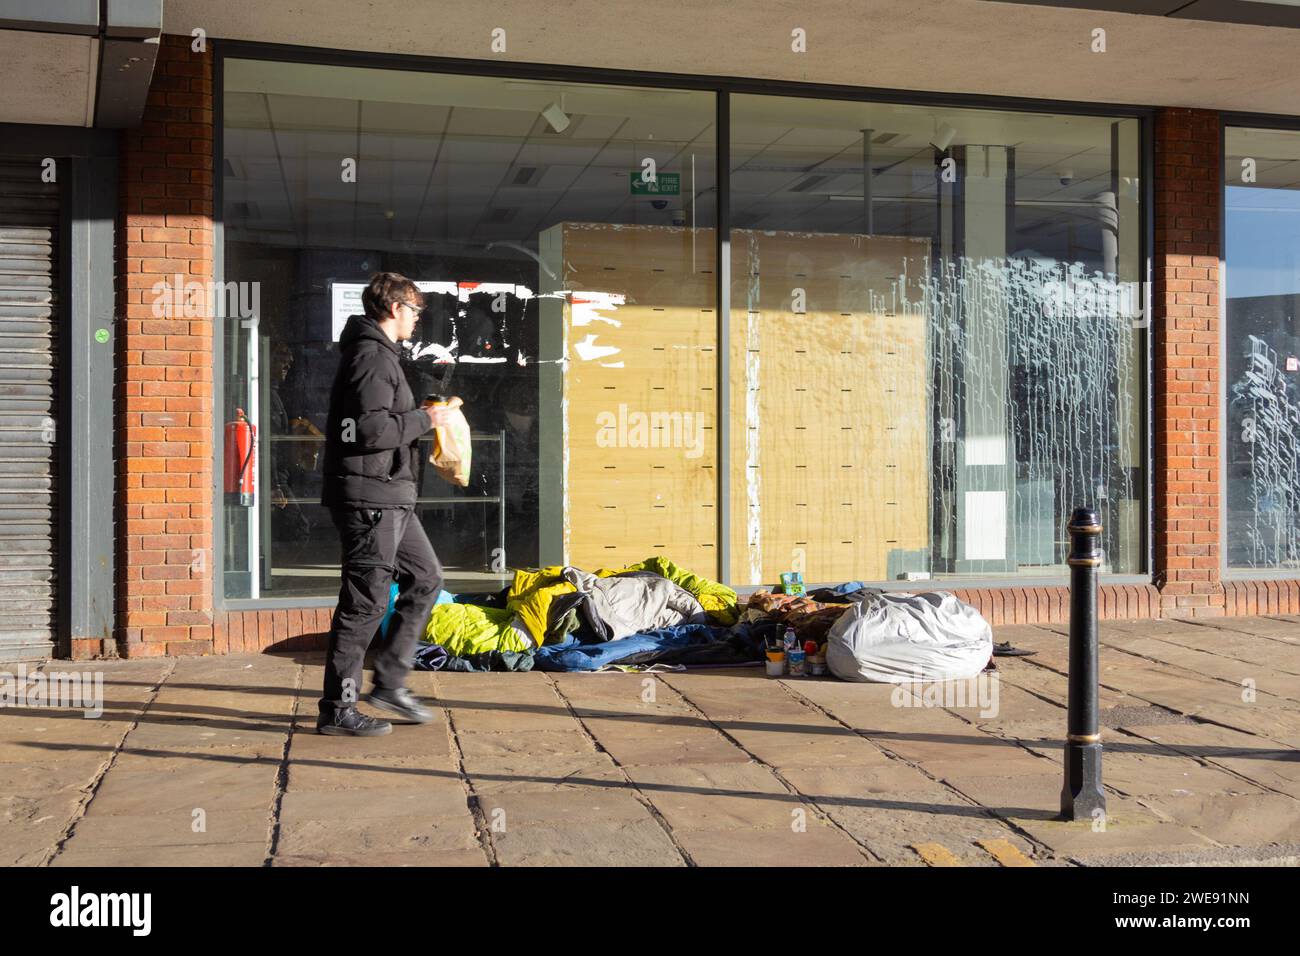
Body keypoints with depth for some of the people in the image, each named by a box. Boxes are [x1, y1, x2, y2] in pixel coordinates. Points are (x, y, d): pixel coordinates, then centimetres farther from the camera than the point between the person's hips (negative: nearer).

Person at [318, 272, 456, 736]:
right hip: (369, 495, -11)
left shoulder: (378, 354, 20)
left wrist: (420, 418, 12)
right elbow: (372, 429, -23)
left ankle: (389, 682, 19)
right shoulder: (371, 356, -13)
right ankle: (337, 709, 4)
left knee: (425, 578, 15)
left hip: (389, 497, 11)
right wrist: (425, 419, -12)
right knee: (365, 601, -5)